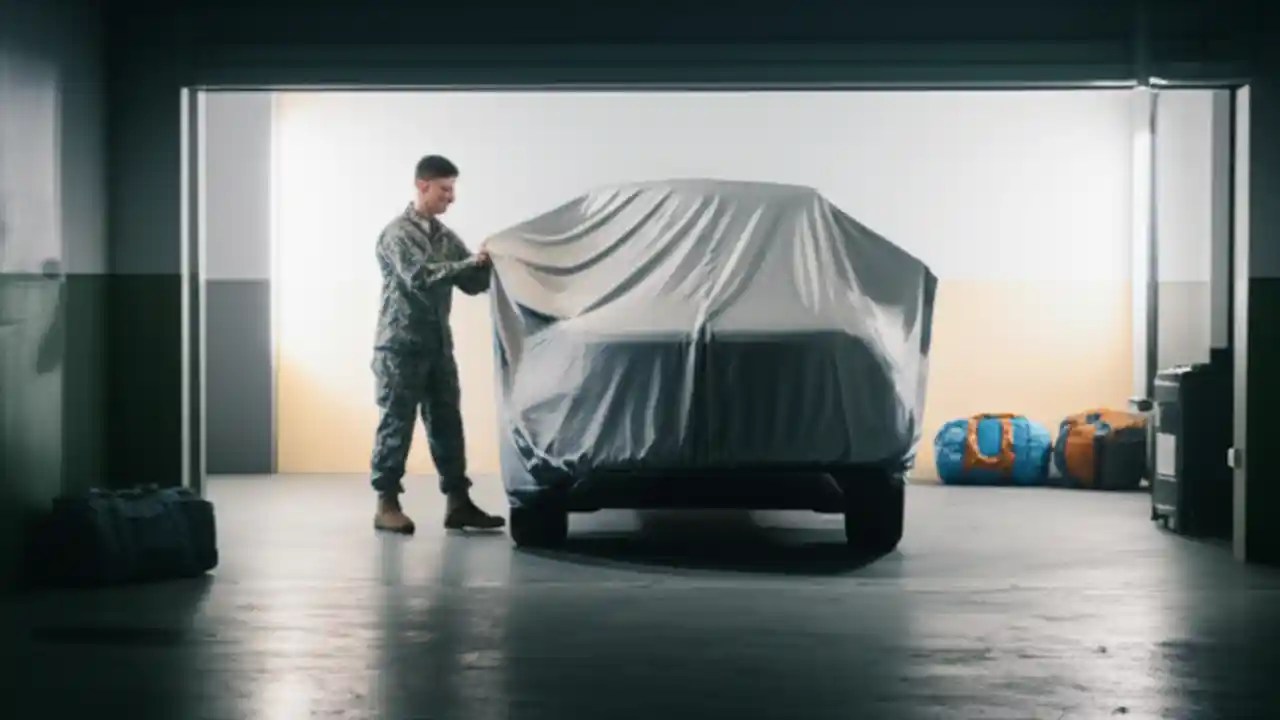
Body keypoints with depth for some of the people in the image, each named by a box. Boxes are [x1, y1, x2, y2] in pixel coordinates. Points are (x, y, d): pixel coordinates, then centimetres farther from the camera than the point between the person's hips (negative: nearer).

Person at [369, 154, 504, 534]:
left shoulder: (445, 235, 14)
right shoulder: (397, 233, -8)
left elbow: (472, 285, 11)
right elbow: (420, 277, -22)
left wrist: (488, 263, -8)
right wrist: (472, 262, -23)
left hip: (438, 346, 7)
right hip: (401, 346, -7)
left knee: (447, 424, 6)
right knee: (396, 425, -4)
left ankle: (458, 503, 9)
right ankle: (387, 505, 2)